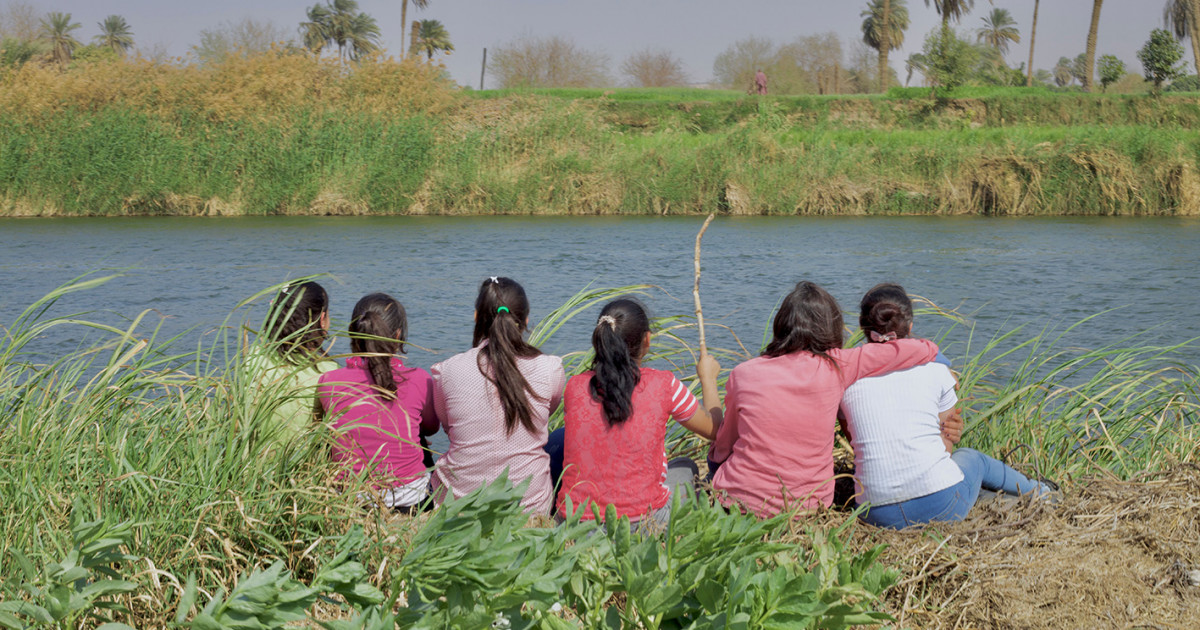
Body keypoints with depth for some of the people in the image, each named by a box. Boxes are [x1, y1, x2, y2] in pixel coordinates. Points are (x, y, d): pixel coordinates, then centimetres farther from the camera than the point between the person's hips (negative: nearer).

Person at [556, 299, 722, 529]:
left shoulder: (575, 387, -2)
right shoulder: (663, 385, -9)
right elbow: (712, 430, 8)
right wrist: (707, 377, 25)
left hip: (575, 528, 2)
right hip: (642, 523, -2)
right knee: (685, 467, 29)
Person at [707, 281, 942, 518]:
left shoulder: (743, 374, -8)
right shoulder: (836, 367, -10)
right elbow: (926, 350, -4)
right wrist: (927, 348, 19)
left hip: (741, 502, -2)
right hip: (809, 507, 2)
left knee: (716, 456, 32)